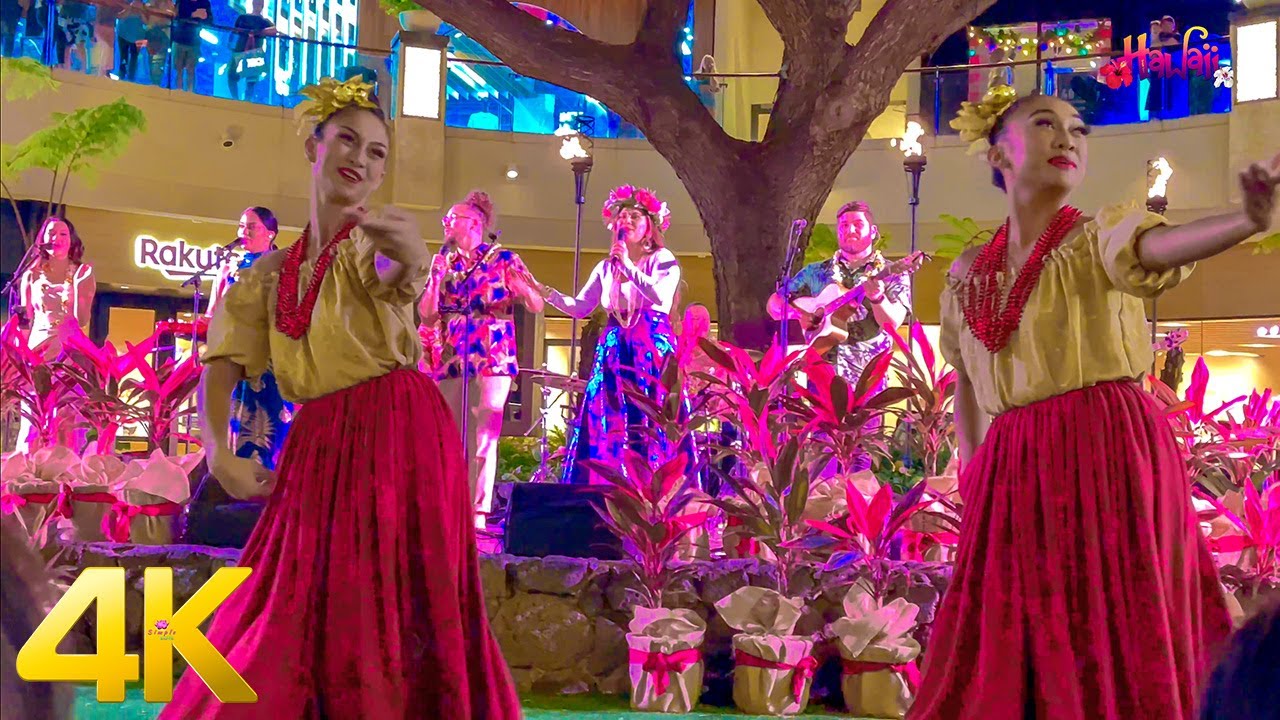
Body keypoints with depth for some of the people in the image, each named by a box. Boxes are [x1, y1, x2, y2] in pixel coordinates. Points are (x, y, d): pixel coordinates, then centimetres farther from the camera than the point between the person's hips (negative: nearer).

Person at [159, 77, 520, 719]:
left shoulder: (375, 239, 0)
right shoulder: (272, 273, 13)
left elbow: (407, 275, -25)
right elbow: (220, 366, 10)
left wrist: (410, 259, -50)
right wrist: (219, 454, -6)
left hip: (397, 439, -4)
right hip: (316, 453, 4)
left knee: (393, 612, -5)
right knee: (294, 617, 5)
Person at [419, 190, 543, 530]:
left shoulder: (503, 259, 4)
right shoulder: (444, 262, 14)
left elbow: (537, 305, -2)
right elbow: (427, 316, 8)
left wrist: (521, 287, -21)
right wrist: (436, 279, -4)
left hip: (492, 359, -4)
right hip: (452, 359, 4)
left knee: (484, 438, -9)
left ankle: (479, 512, -9)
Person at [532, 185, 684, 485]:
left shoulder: (662, 259, 2)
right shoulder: (606, 267, 16)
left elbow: (662, 297, -16)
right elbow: (580, 307, 11)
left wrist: (629, 266, -14)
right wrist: (546, 292, -4)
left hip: (652, 348, -5)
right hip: (615, 349, 5)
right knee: (608, 425, -1)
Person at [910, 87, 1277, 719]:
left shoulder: (1099, 239, 0)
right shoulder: (969, 274, 12)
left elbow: (1161, 245, -23)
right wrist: (972, 472, 12)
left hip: (1112, 457, -4)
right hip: (1013, 477, 4)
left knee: (1117, 646, -4)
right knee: (1002, 659, 6)